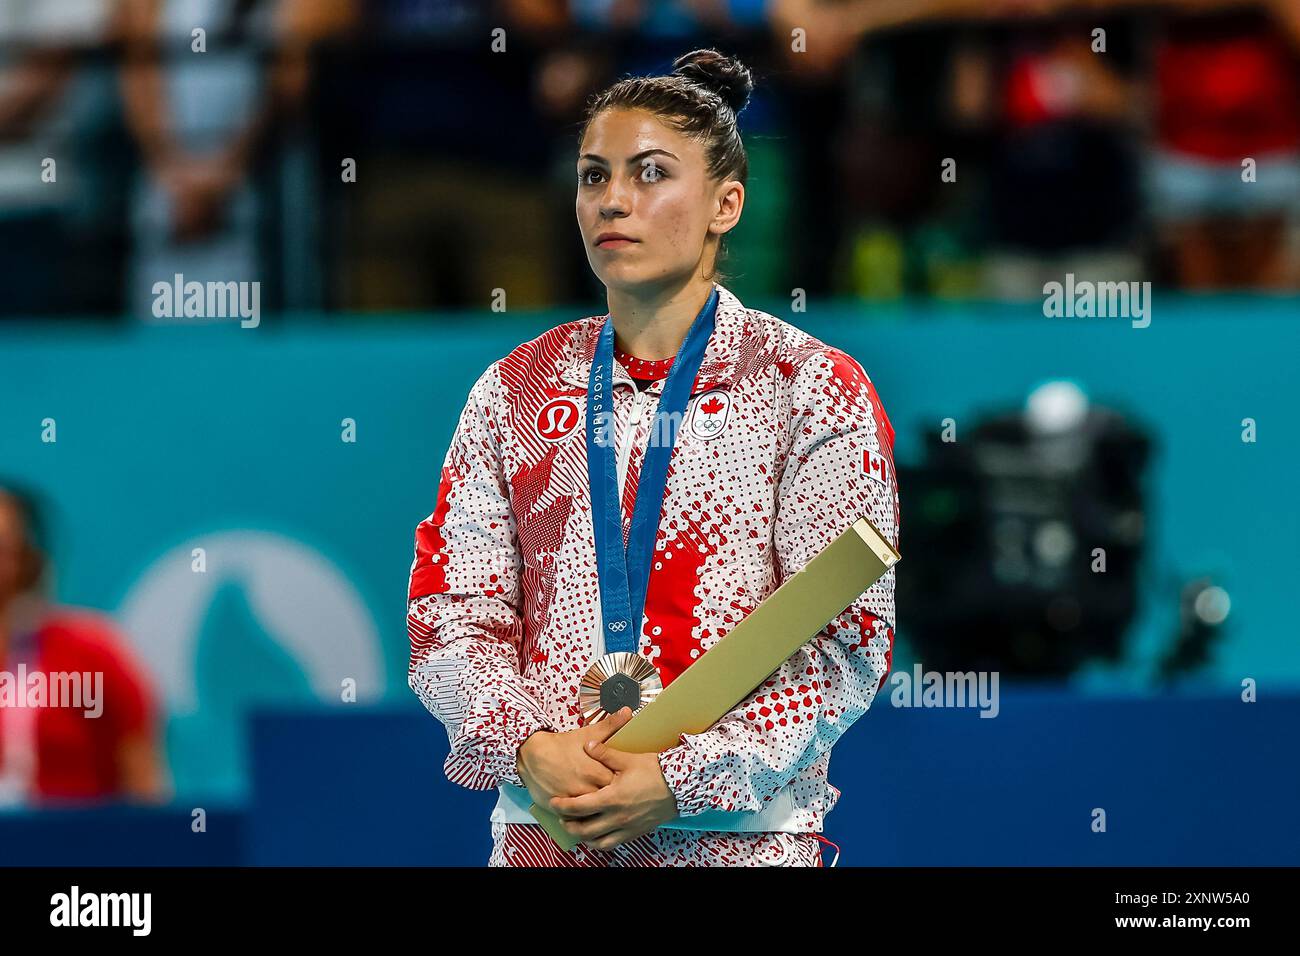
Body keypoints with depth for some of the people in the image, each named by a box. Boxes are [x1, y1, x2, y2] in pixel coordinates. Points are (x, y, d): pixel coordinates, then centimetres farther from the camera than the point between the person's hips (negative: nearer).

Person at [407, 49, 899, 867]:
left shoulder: (813, 392, -1)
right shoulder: (514, 393, 10)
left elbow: (847, 641, -8)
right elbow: (450, 609, 5)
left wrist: (684, 781, -18)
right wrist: (528, 746, -14)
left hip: (738, 835, -3)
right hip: (542, 833, 3)